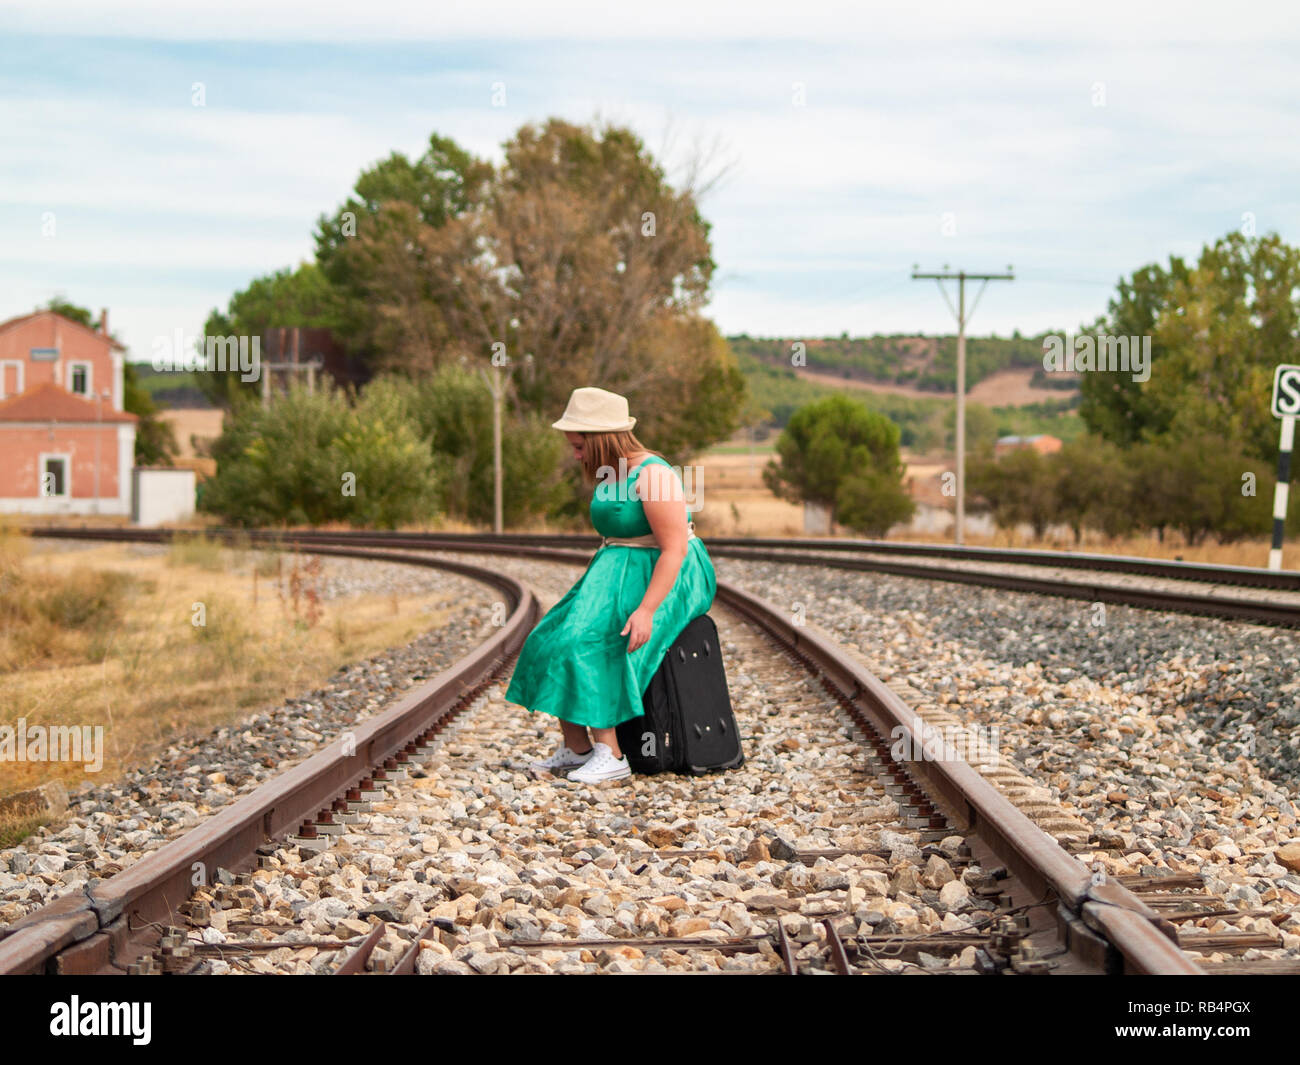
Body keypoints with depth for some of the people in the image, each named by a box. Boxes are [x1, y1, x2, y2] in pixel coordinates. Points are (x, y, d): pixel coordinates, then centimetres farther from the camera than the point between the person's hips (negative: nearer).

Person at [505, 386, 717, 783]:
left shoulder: (652, 475, -19)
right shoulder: (610, 475, 11)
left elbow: (675, 549, -24)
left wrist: (646, 610, -31)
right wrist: (581, 595, 11)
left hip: (663, 580, -9)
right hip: (619, 577, 9)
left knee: (587, 645, -25)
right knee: (552, 642, -5)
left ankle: (610, 755, -21)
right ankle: (575, 749, -1)